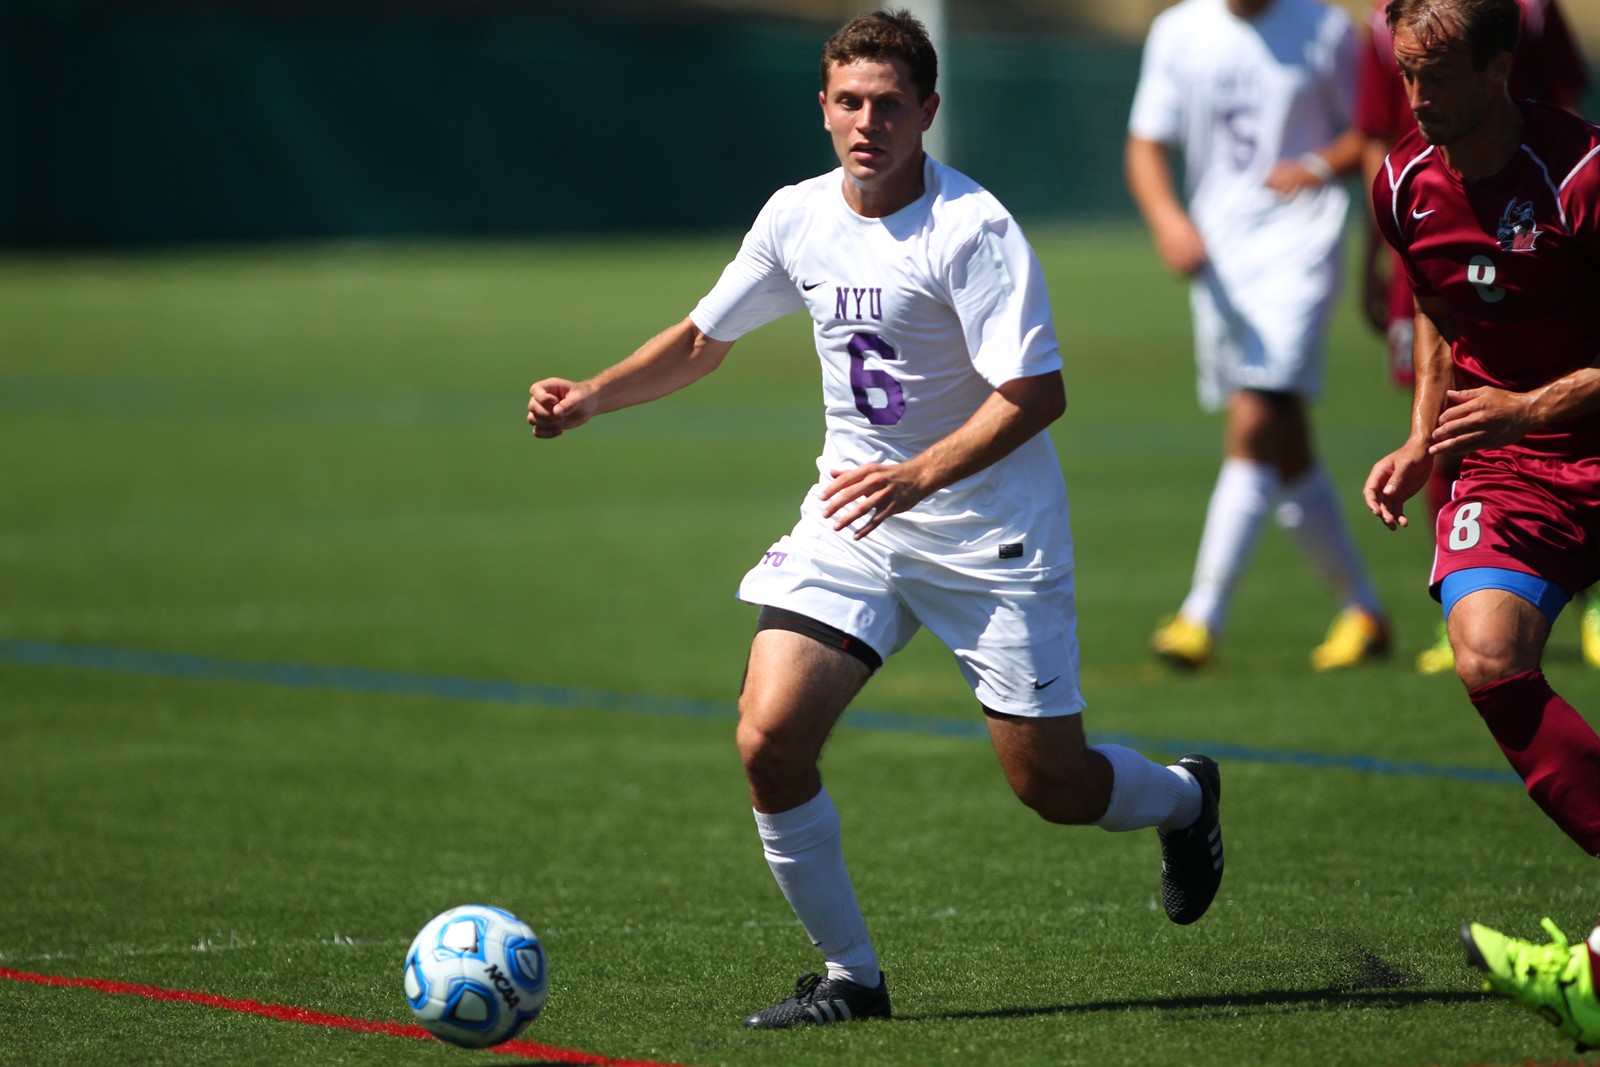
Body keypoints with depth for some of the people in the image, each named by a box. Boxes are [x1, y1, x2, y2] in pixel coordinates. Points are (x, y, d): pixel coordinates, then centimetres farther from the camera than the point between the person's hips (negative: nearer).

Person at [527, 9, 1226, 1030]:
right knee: (769, 738, -15)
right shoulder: (797, 218, 1)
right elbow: (704, 337, 16)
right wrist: (592, 397, 3)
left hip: (991, 531, -5)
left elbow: (1037, 393, -22)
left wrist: (920, 476, -34)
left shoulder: (973, 228, -18)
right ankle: (851, 975, 3)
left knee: (1051, 786, 0)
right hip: (852, 512, 5)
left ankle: (1182, 797, 37)